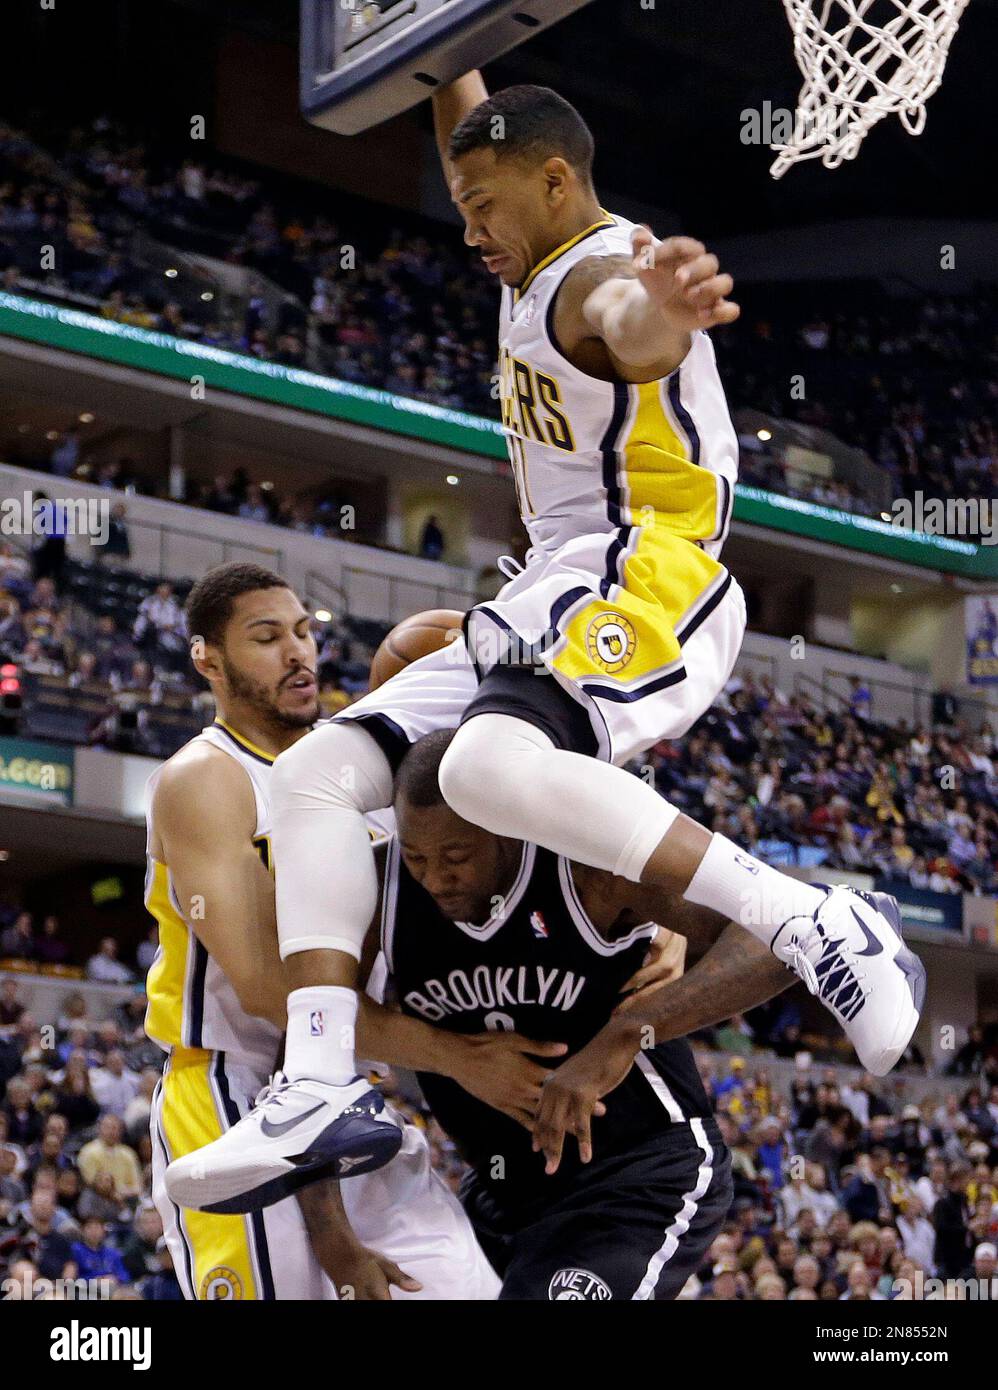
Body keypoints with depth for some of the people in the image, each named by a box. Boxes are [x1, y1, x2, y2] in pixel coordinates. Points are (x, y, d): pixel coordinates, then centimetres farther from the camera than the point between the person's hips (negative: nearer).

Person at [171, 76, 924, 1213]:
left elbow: (631, 332, -39)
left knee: (491, 767, -39)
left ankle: (817, 926, -32)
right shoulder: (539, 265, 20)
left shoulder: (604, 270, -11)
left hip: (640, 580, -10)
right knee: (314, 772, 2)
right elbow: (468, 126, 39)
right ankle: (320, 1083, -10)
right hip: (539, 605, 11)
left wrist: (655, 319, -62)